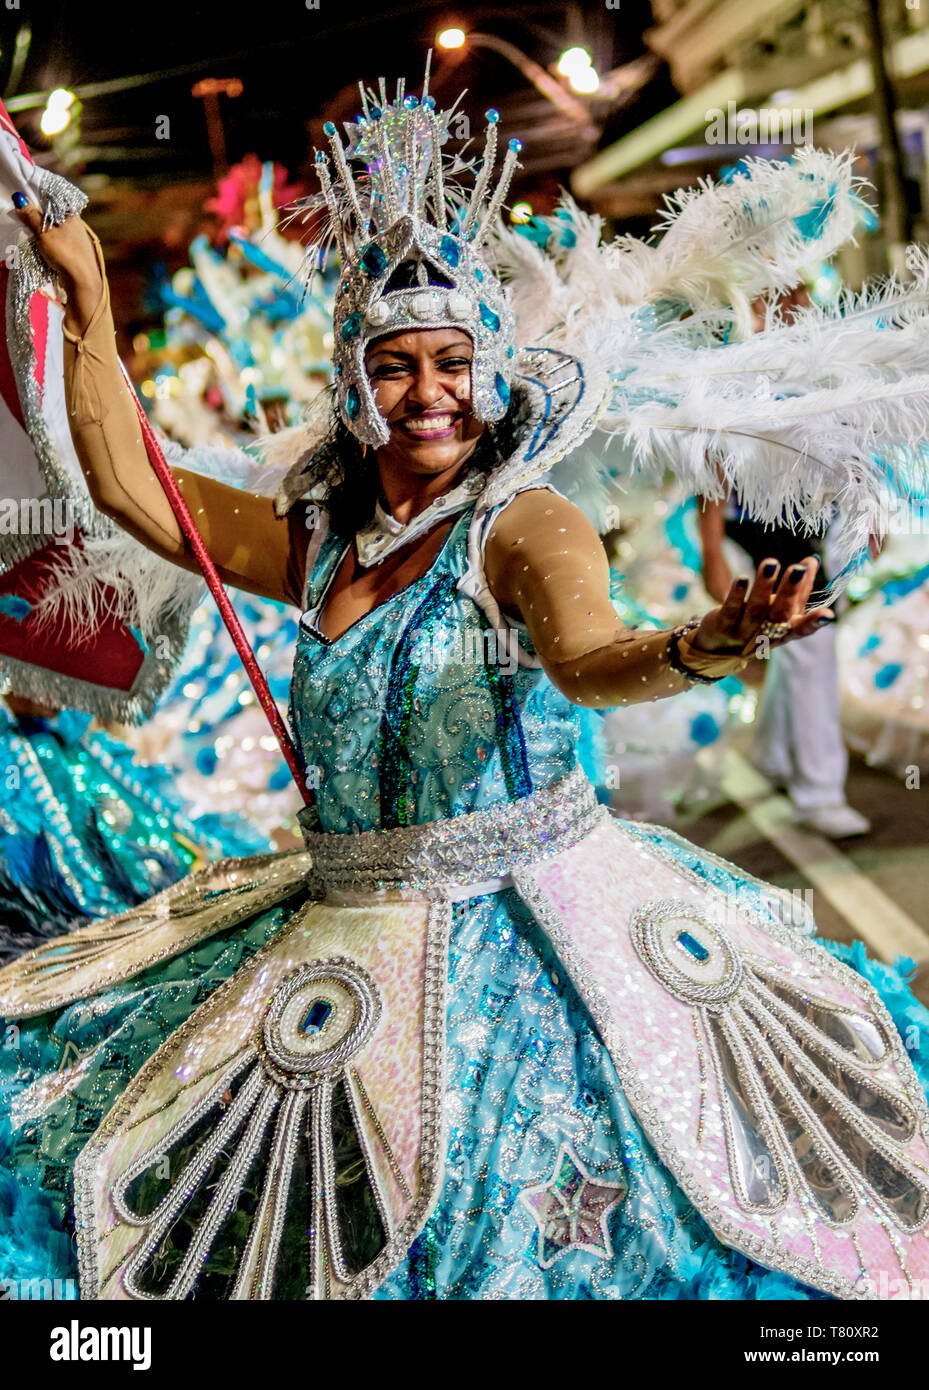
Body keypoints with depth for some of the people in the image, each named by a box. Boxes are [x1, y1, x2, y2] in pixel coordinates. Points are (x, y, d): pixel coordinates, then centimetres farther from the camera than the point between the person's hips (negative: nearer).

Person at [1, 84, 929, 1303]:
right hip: (356, 926, 5)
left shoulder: (528, 527, -10)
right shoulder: (316, 543, 7)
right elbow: (129, 486, 12)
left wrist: (705, 647, -52)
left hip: (537, 909, -5)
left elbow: (588, 661, -30)